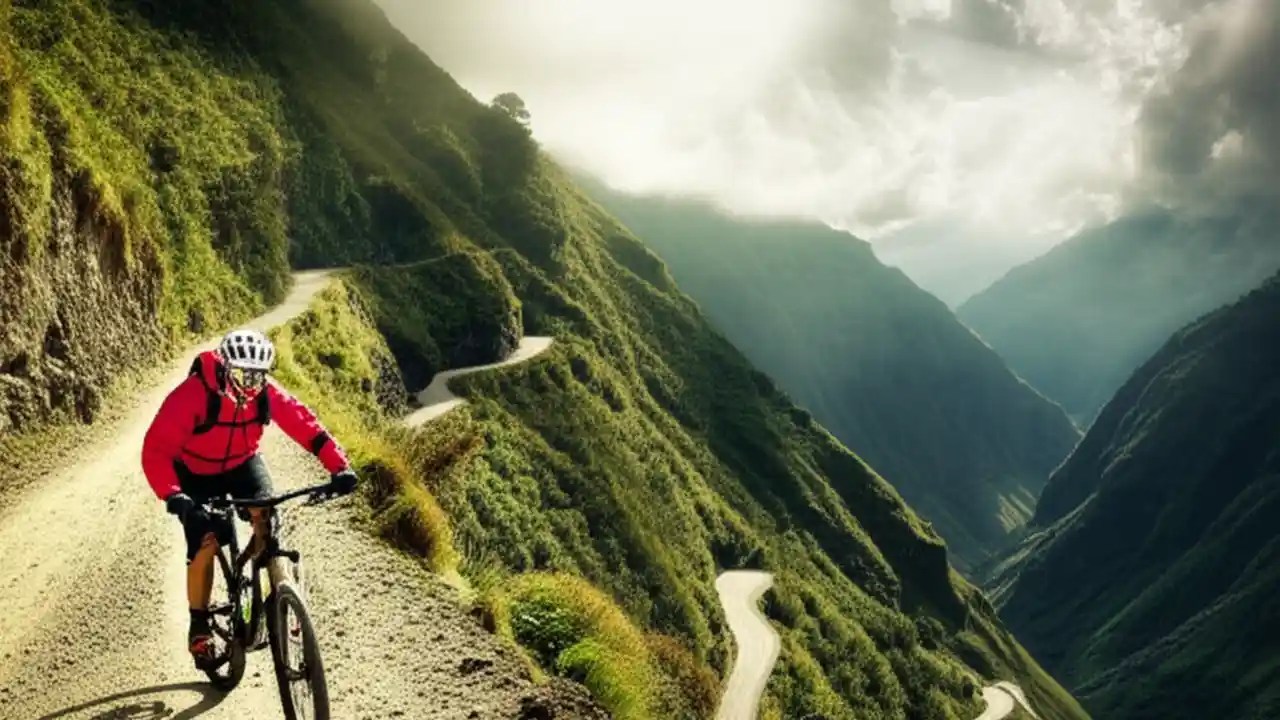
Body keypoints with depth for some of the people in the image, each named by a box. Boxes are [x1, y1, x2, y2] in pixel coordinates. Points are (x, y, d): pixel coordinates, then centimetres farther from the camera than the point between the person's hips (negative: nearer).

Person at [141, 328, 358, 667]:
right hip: (196, 473, -2)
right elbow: (156, 449, -37)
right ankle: (199, 626, 8)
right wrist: (172, 495, -51)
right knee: (205, 544, -13)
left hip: (242, 464, 3)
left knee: (265, 515, -24)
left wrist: (339, 466, -35)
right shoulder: (193, 394, -34)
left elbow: (305, 423, -23)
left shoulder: (267, 393, -24)